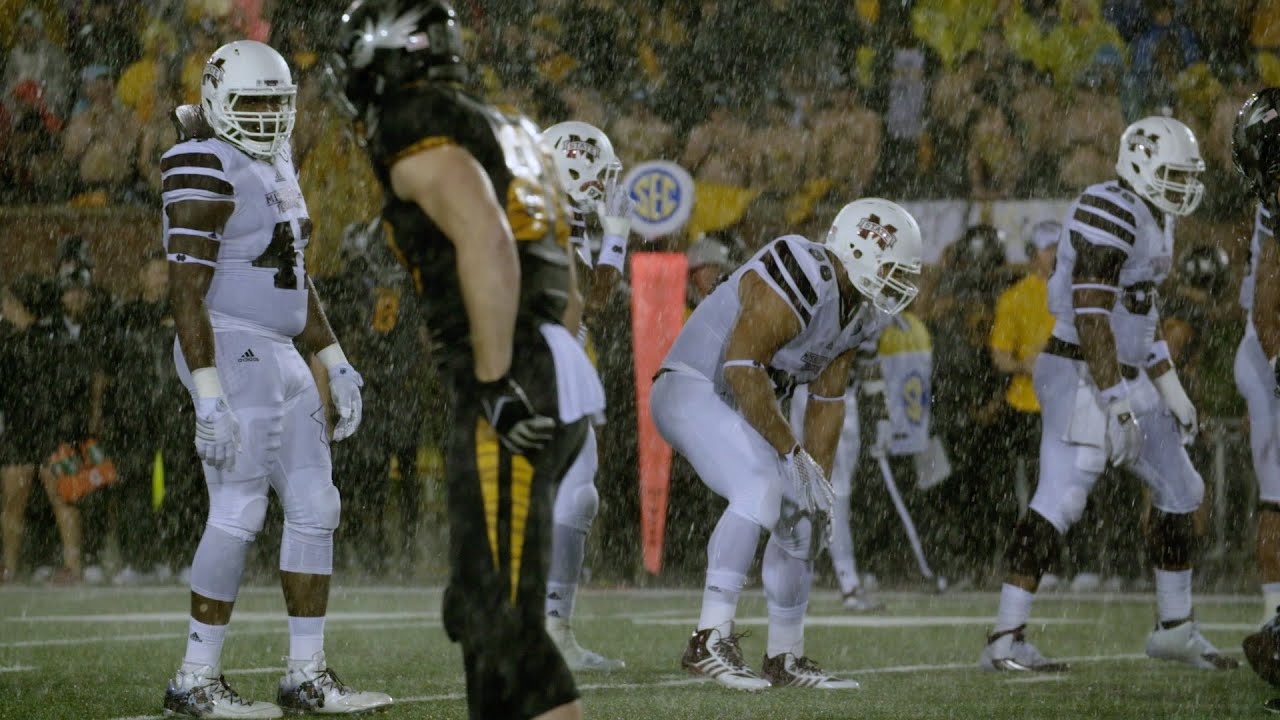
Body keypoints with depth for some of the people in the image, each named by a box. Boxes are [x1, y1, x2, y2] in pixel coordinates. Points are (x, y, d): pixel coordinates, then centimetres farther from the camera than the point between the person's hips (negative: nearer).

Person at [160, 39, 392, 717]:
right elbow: (186, 291, -19)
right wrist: (209, 398, -23)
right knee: (238, 515, -8)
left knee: (315, 508, 8)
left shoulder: (274, 169, 14)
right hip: (230, 355, -9)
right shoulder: (206, 174, -14)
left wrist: (336, 365, 18)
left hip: (277, 357, 9)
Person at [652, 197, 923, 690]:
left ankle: (786, 658, 22)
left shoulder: (859, 311, 6)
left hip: (738, 409, 10)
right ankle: (710, 640, -29)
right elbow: (741, 368, -29)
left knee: (804, 516, 9)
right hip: (690, 389, -10)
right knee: (760, 489, -29)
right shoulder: (801, 282, -25)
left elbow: (827, 403, 12)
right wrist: (791, 452, -24)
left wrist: (819, 480, 6)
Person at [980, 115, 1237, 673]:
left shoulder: (1152, 222, 15)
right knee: (1059, 502, -13)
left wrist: (1170, 390, 24)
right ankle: (1005, 641, -12)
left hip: (1127, 377, 10)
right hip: (1083, 376, -10)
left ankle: (1175, 628, 26)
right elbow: (1091, 315, -23)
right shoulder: (1109, 217, -17)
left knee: (1179, 491, 15)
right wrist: (1115, 402, -25)